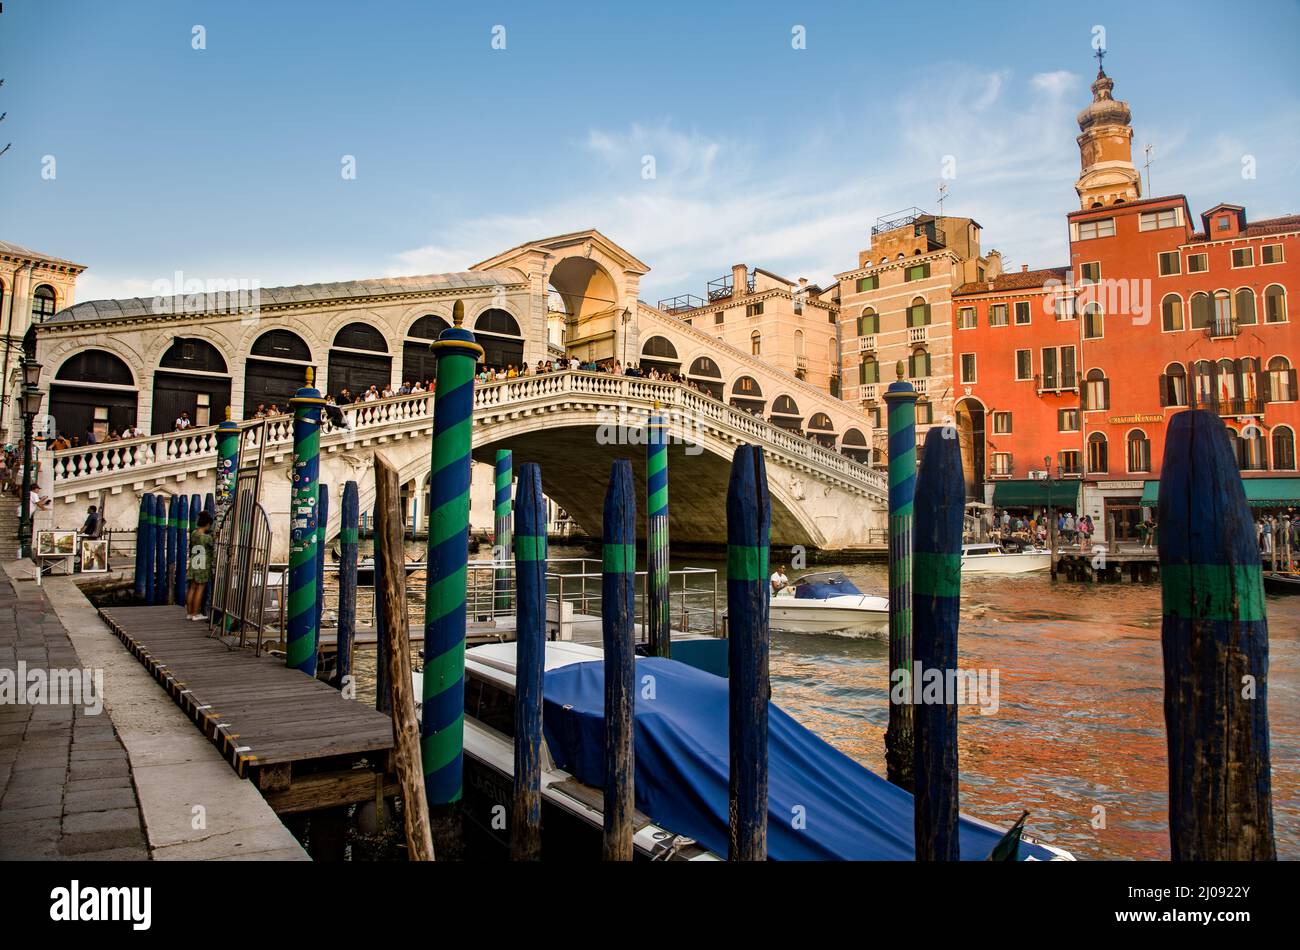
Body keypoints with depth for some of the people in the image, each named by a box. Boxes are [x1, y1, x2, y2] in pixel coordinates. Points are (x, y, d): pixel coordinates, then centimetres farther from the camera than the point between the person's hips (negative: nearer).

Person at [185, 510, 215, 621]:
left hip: (193, 565, 6)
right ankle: (196, 614, 7)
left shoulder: (193, 533, 0)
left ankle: (189, 612, 19)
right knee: (200, 589, 2)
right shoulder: (207, 538, -18)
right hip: (203, 566, -6)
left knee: (192, 588, 12)